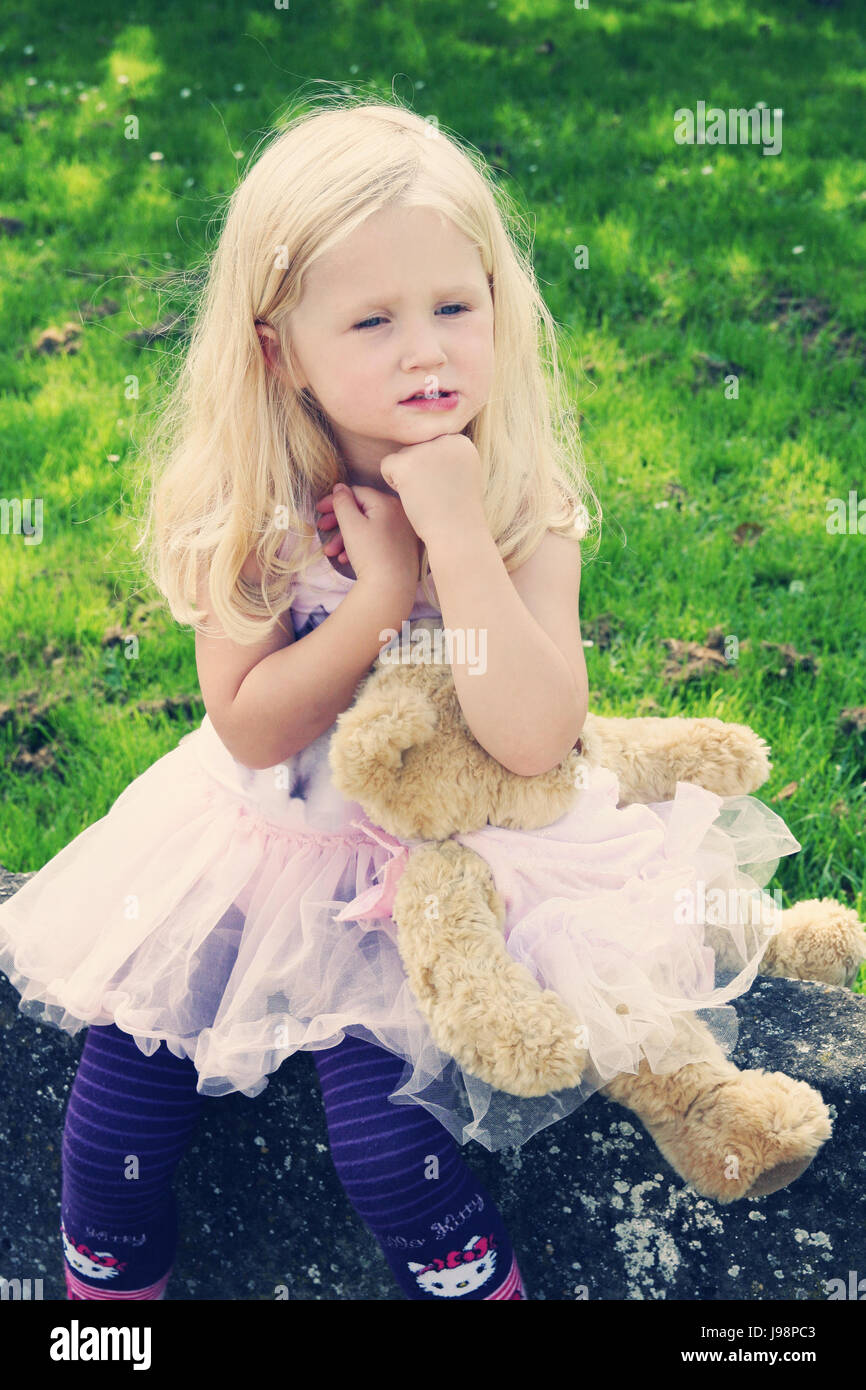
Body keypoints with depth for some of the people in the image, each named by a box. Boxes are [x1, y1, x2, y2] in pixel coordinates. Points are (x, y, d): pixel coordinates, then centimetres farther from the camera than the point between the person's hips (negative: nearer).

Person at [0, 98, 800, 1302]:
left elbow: (533, 740, -29)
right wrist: (382, 591, -26)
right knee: (125, 1058, 2)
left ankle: (478, 1278, 17)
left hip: (439, 856, -2)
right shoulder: (255, 509, -13)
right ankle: (106, 1285, 32)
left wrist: (456, 535, -34)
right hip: (265, 833, 3)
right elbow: (249, 728, -16)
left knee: (381, 1135, -15)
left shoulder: (527, 504, -18)